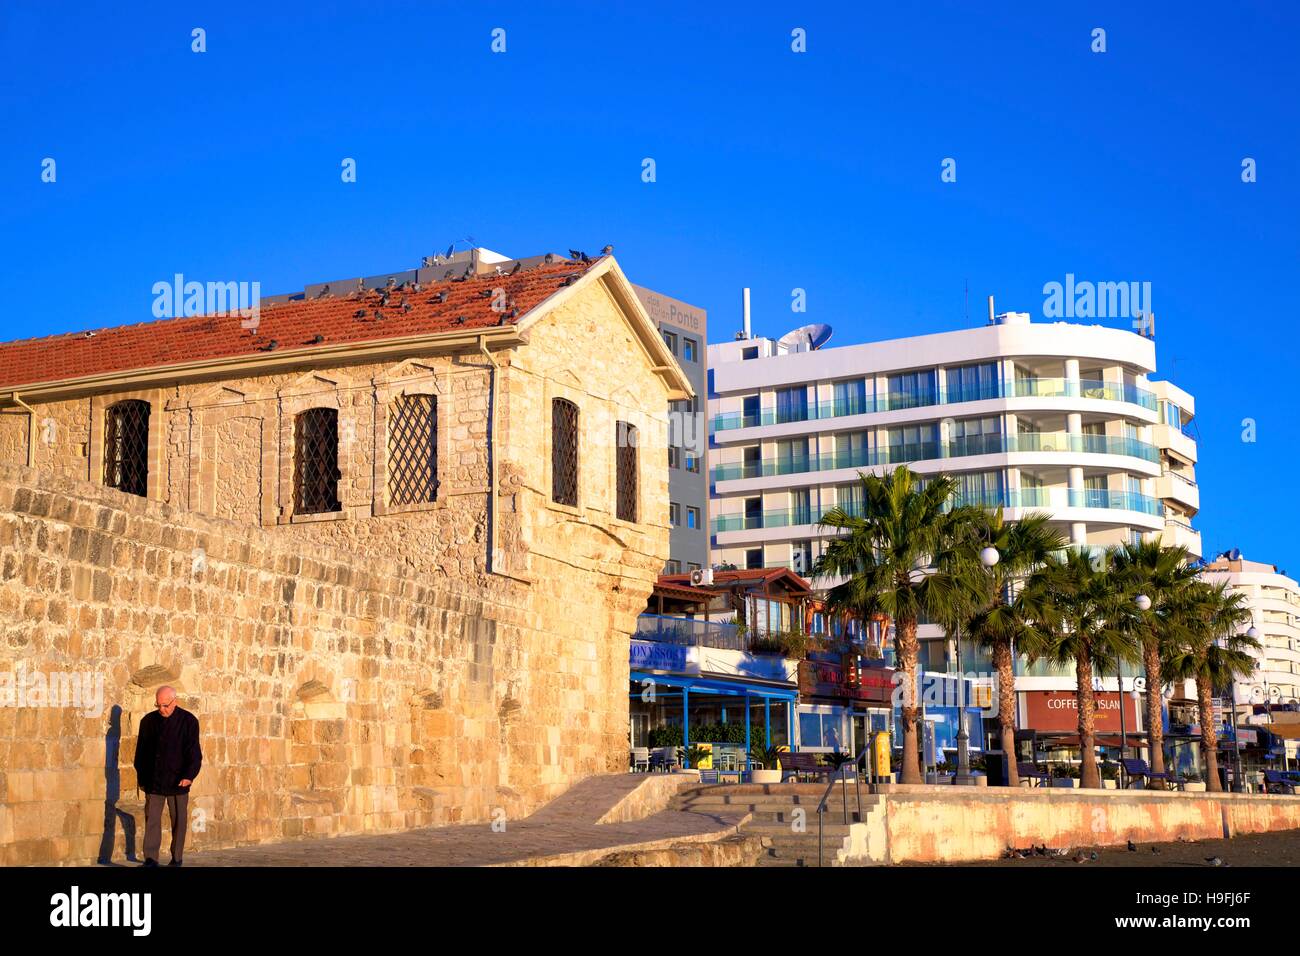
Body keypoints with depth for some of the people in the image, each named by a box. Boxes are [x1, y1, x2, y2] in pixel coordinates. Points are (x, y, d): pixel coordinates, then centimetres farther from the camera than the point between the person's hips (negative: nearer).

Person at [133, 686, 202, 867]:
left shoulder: (188, 721, -4)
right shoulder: (148, 721, 5)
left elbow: (194, 752, -9)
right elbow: (140, 752, 13)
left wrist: (189, 775, -20)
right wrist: (141, 778, 14)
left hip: (178, 783, -2)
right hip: (153, 782, 2)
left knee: (178, 821, 6)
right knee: (152, 819, -3)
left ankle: (176, 858, 17)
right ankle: (150, 859, -3)